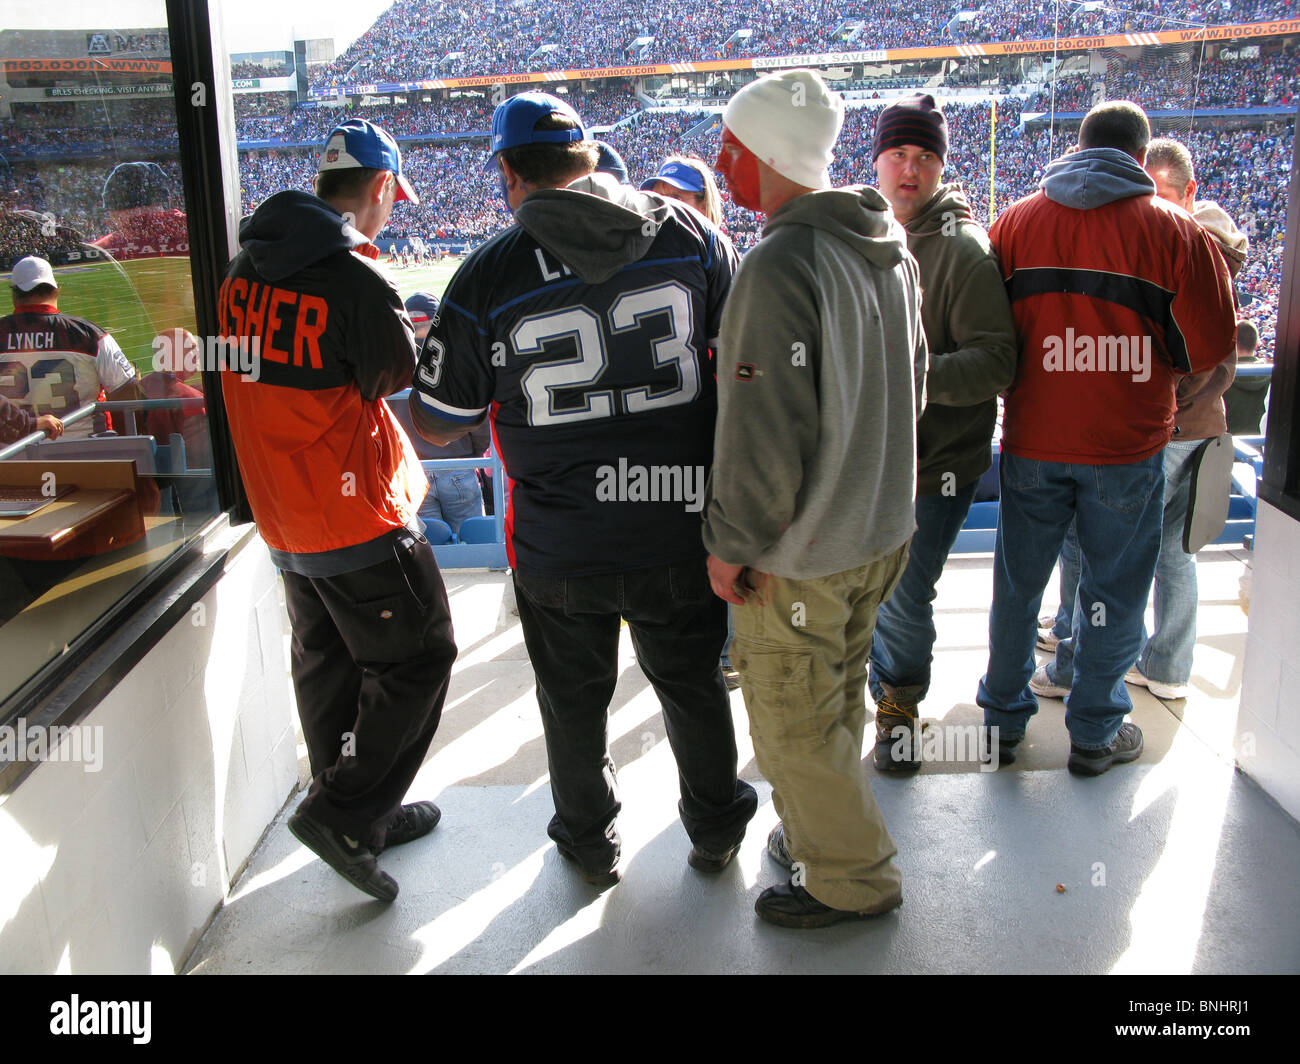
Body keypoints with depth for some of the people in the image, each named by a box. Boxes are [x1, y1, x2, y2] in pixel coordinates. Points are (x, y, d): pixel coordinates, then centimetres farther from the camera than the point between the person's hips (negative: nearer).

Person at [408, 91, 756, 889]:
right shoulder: (690, 234, -6)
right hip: (682, 531, 2)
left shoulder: (488, 278, -13)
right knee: (693, 683, 23)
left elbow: (436, 425, -3)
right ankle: (716, 829, 43)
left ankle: (592, 843, 41)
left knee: (574, 700, 21)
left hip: (558, 549, -1)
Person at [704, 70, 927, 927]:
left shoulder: (780, 264, -24)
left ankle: (852, 878, 24)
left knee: (792, 721, 9)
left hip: (800, 554, -9)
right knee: (837, 702, 23)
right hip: (882, 528, 9)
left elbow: (763, 433, -25)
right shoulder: (892, 247, 4)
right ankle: (822, 832, 41)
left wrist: (731, 544, -14)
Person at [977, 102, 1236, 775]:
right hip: (1127, 443, -2)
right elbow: (1208, 345, -6)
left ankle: (1003, 720, 26)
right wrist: (1151, 364, 13)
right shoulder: (1175, 230, -6)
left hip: (1032, 440, 2)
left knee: (1017, 585, 14)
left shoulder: (1016, 222, 1)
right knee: (1112, 591, 12)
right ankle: (1095, 733, 24)